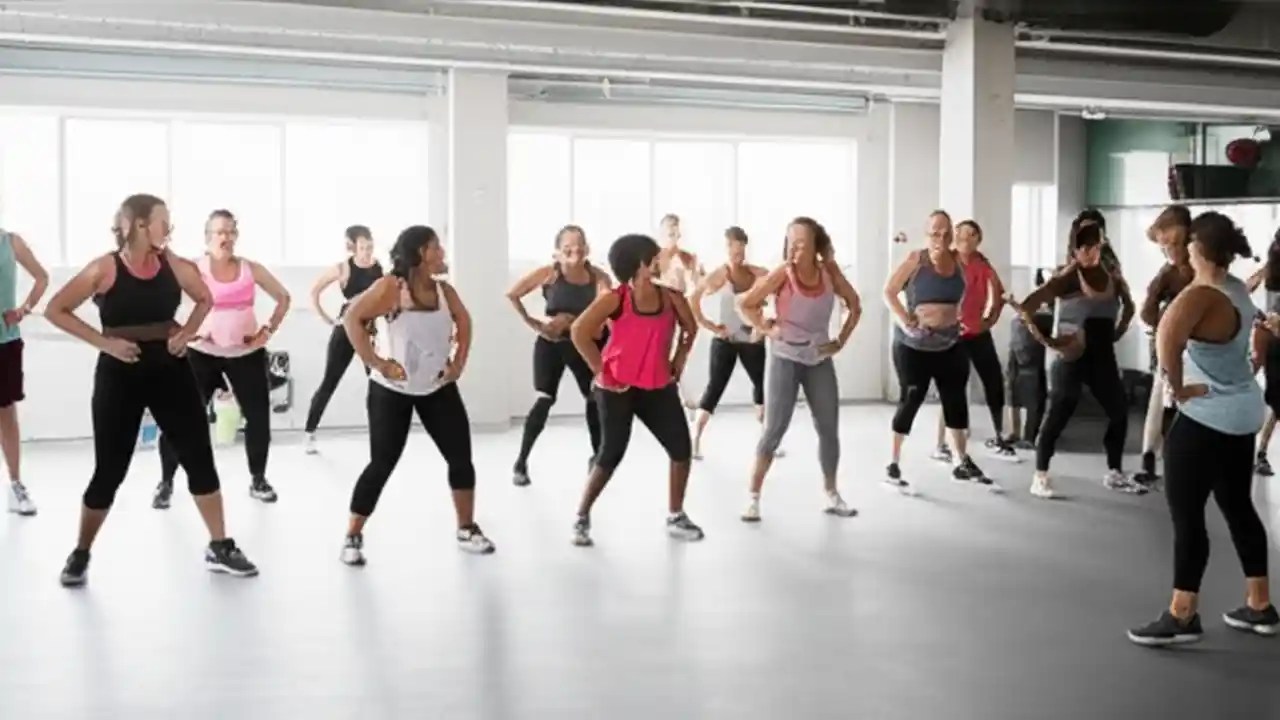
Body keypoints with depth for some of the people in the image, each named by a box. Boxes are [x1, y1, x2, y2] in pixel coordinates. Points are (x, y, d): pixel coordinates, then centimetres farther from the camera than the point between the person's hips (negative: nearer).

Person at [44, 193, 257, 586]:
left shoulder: (175, 265, 0)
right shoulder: (104, 269, -11)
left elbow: (204, 300, 18)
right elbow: (55, 310, -8)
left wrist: (186, 333, 1)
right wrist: (104, 342, -14)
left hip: (170, 370, 4)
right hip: (120, 375, -4)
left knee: (199, 457, 3)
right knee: (109, 470, 1)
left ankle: (219, 548, 14)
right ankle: (80, 554, 21)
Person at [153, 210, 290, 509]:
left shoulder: (251, 269, 1)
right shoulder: (195, 269, -7)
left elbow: (283, 297, 13)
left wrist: (268, 330, 3)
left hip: (247, 353, 3)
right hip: (203, 353, -2)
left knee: (259, 415, 4)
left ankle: (258, 480, 22)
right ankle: (166, 482, 12)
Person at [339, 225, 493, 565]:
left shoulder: (444, 290, 0)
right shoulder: (390, 287, -17)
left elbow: (464, 323, 17)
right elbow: (352, 319, -19)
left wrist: (459, 361, 5)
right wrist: (375, 363, -22)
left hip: (438, 388, 5)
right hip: (392, 390, -5)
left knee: (461, 457, 3)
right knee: (382, 464, -4)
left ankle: (466, 529, 20)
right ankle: (353, 537, 10)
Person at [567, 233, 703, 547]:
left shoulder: (670, 297, -1)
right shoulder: (615, 299, -13)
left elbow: (690, 328, 18)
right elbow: (579, 331, -19)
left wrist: (678, 362, 11)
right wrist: (600, 370, -15)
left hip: (659, 388, 5)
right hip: (618, 388, -5)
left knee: (681, 448, 2)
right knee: (611, 454, -3)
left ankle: (675, 517, 18)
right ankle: (582, 517, 14)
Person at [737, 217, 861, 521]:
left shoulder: (829, 272, -3)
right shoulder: (783, 274, -12)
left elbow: (855, 305, 10)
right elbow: (747, 304, -8)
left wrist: (841, 340, 4)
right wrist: (766, 329, -10)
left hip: (819, 360, 4)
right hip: (785, 359, -4)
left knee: (829, 429, 8)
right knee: (774, 430, -6)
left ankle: (832, 495, 23)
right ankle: (754, 498, 2)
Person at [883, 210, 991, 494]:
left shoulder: (958, 261, 4)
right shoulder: (916, 259, -8)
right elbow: (889, 292, -10)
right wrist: (904, 320, -18)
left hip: (949, 344, 5)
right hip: (913, 344, -5)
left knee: (956, 401, 9)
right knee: (910, 401, -1)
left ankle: (962, 463, 22)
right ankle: (894, 465, 10)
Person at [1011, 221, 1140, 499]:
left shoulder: (1113, 277, 5)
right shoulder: (1068, 277, -12)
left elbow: (1128, 306, 24)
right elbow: (1026, 306, -20)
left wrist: (1117, 332, 11)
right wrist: (1042, 337, -18)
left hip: (1103, 356, 6)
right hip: (1071, 358, -6)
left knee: (1120, 412, 10)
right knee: (1059, 415, -6)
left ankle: (1114, 474, 25)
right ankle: (1040, 477, 2)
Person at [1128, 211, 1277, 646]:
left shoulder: (1202, 295, -21)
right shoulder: (1238, 290, 7)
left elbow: (1167, 338, -39)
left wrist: (1177, 387, -26)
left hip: (1206, 417, -10)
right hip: (1243, 411, 10)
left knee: (1186, 514, -4)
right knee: (1238, 507, 17)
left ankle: (1182, 617, 0)